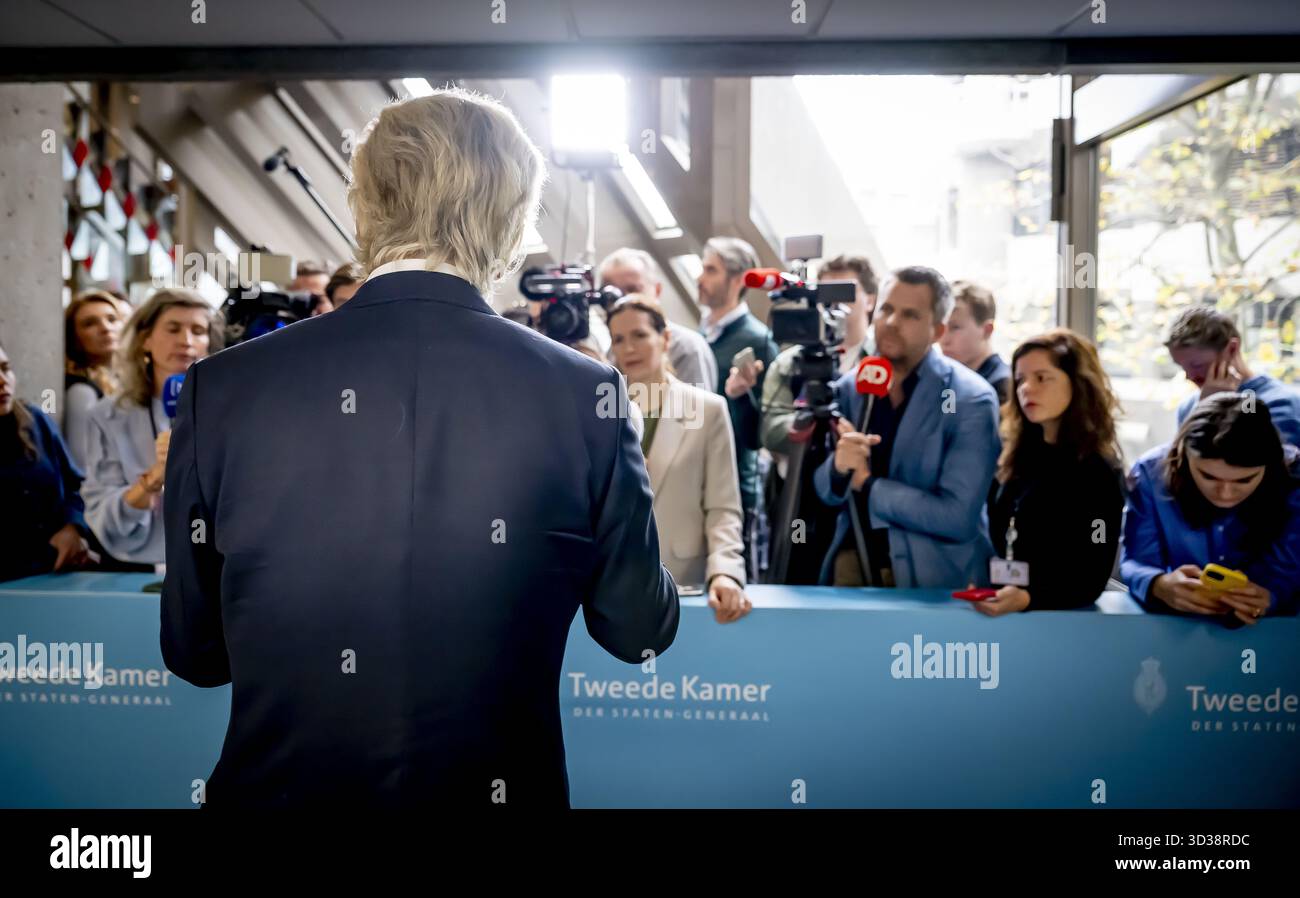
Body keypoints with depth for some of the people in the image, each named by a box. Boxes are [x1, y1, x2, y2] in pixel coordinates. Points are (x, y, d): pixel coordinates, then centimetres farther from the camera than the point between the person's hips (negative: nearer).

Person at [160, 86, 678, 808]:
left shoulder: (222, 391, -13)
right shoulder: (583, 394, -16)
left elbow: (193, 653, -2)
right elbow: (641, 634, -3)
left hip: (279, 785, 1)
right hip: (499, 789, 0)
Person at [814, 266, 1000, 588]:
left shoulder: (971, 399, -15)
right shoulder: (848, 388, 0)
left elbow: (957, 516, -21)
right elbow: (826, 491, 3)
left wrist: (866, 483, -14)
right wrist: (839, 468, -19)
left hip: (935, 575, -4)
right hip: (853, 559, 4)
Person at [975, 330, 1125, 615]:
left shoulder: (1098, 473, -5)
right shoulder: (1016, 457, 10)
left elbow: (1091, 581, -10)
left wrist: (1026, 599, -25)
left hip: (1058, 616, -4)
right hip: (996, 610, 4)